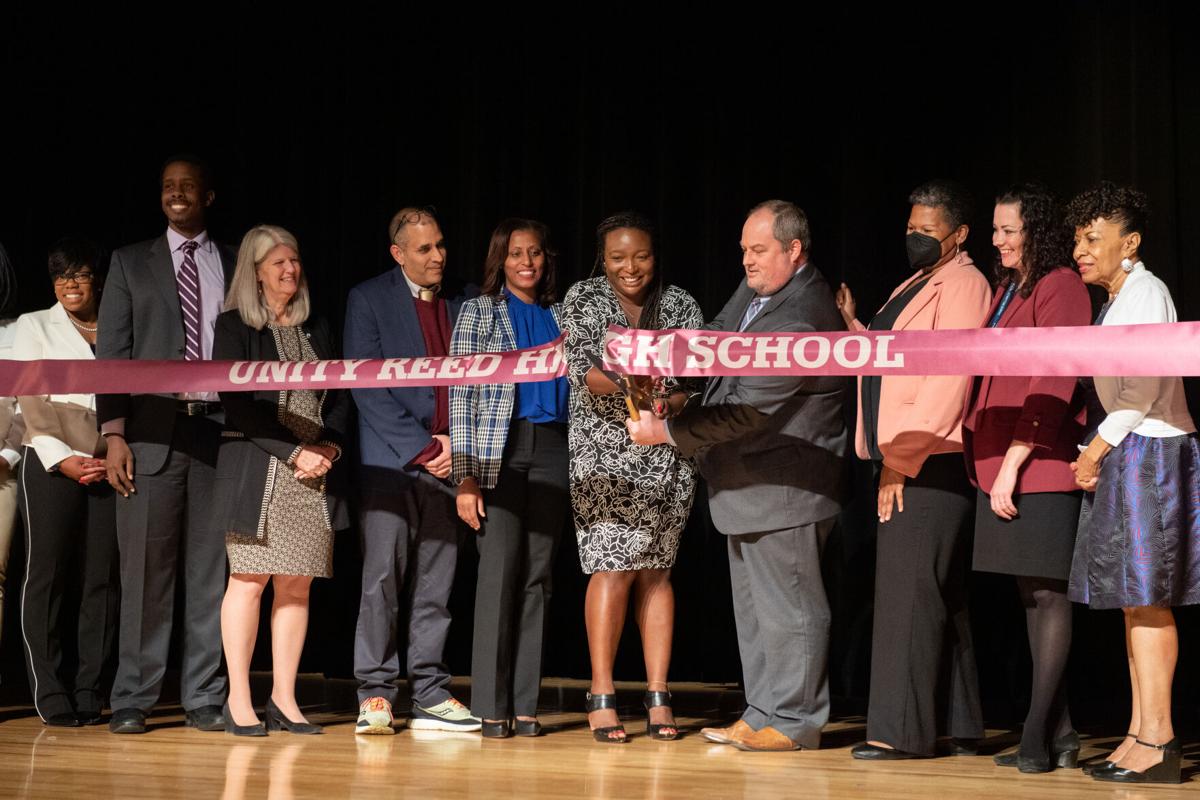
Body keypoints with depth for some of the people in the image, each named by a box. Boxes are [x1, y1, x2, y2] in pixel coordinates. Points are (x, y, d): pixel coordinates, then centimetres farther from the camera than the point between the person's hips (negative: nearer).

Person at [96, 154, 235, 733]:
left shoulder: (235, 267, 12)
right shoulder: (131, 263, 11)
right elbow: (111, 353, 6)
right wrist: (113, 434, -4)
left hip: (219, 430, 1)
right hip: (152, 431, -1)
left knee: (211, 570, 2)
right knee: (145, 569, -2)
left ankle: (204, 697, 8)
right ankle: (132, 699, 5)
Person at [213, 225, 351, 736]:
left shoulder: (316, 329, 16)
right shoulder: (235, 326, 1)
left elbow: (339, 397, 15)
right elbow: (237, 403, -8)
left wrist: (329, 447, -3)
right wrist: (295, 452, -13)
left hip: (314, 470, 5)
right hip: (256, 470, -4)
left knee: (297, 584, 3)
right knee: (249, 580, -5)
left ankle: (284, 700, 8)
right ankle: (238, 701, 1)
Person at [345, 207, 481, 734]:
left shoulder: (466, 300, 12)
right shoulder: (368, 299, 2)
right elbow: (366, 387, -5)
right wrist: (420, 447, -11)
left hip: (448, 459, 3)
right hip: (391, 459, -3)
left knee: (437, 583, 5)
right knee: (382, 577, -5)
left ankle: (430, 696, 9)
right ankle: (374, 695, 1)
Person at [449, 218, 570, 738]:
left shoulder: (560, 316, 15)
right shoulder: (479, 312, 4)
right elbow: (461, 394, -2)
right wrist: (464, 475, -10)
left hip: (552, 451, 4)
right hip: (498, 451, -4)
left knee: (537, 574, 2)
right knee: (501, 569, -9)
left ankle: (525, 703, 6)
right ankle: (491, 705, -4)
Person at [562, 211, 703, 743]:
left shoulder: (680, 306, 7)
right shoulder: (583, 299, 2)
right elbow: (580, 370, -10)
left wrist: (668, 403, -17)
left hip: (666, 457, 2)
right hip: (605, 453, -2)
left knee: (655, 571, 3)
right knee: (613, 567, -9)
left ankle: (658, 698, 6)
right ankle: (601, 698, -3)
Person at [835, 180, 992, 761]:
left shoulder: (962, 285, -9)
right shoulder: (916, 286, 21)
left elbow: (949, 381, -18)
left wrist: (902, 460, -18)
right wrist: (853, 326, 8)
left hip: (932, 465, -10)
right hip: (903, 464, 10)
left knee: (910, 592, -10)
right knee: (944, 598, 12)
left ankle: (901, 730, -7)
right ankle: (960, 725, 18)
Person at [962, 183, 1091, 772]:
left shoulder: (1060, 287, -9)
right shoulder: (1005, 290, 18)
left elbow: (1051, 385, -15)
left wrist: (1012, 464, -17)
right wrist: (988, 463, 11)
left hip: (1040, 467, -9)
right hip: (1000, 467, 9)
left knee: (1048, 593, -5)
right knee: (1030, 595, 9)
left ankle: (1039, 734, -2)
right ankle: (1057, 732, 15)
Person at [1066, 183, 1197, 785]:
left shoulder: (1145, 292, -10)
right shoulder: (1117, 301, 20)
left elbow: (1144, 389, -17)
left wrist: (1097, 449, -10)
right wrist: (1097, 454, 10)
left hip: (1150, 453, -10)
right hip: (1124, 456, 10)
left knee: (1146, 598, -11)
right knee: (1134, 599, 7)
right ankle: (1140, 736, 10)